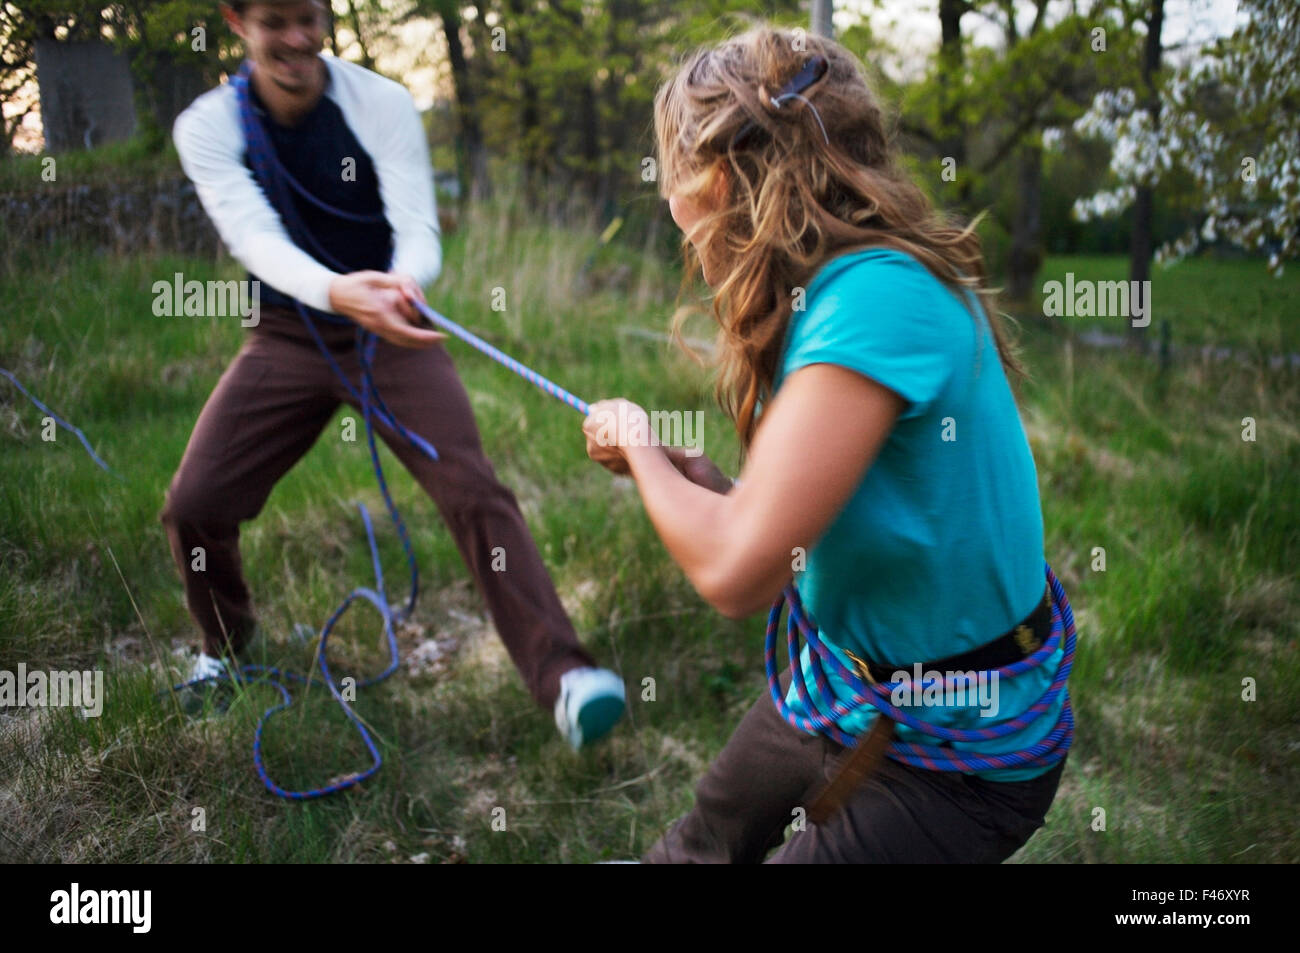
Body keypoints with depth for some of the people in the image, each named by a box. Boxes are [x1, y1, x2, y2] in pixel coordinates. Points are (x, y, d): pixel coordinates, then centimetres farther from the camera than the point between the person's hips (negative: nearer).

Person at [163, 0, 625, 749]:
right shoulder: (209, 126, -9)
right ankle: (226, 645, 25)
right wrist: (337, 292, -47)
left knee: (473, 487, -22)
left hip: (390, 333, -1)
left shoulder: (381, 103, -11)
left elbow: (418, 225, -20)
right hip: (290, 339, 2)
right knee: (193, 506, -7)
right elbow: (256, 238, -25)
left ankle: (564, 676, -24)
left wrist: (406, 279, -46)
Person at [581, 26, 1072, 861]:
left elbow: (736, 571, -34)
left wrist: (639, 444, -16)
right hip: (849, 675, 8)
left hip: (954, 742, -8)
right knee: (701, 842, 25)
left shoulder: (881, 297, -31)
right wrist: (701, 480, -8)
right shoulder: (845, 283, -2)